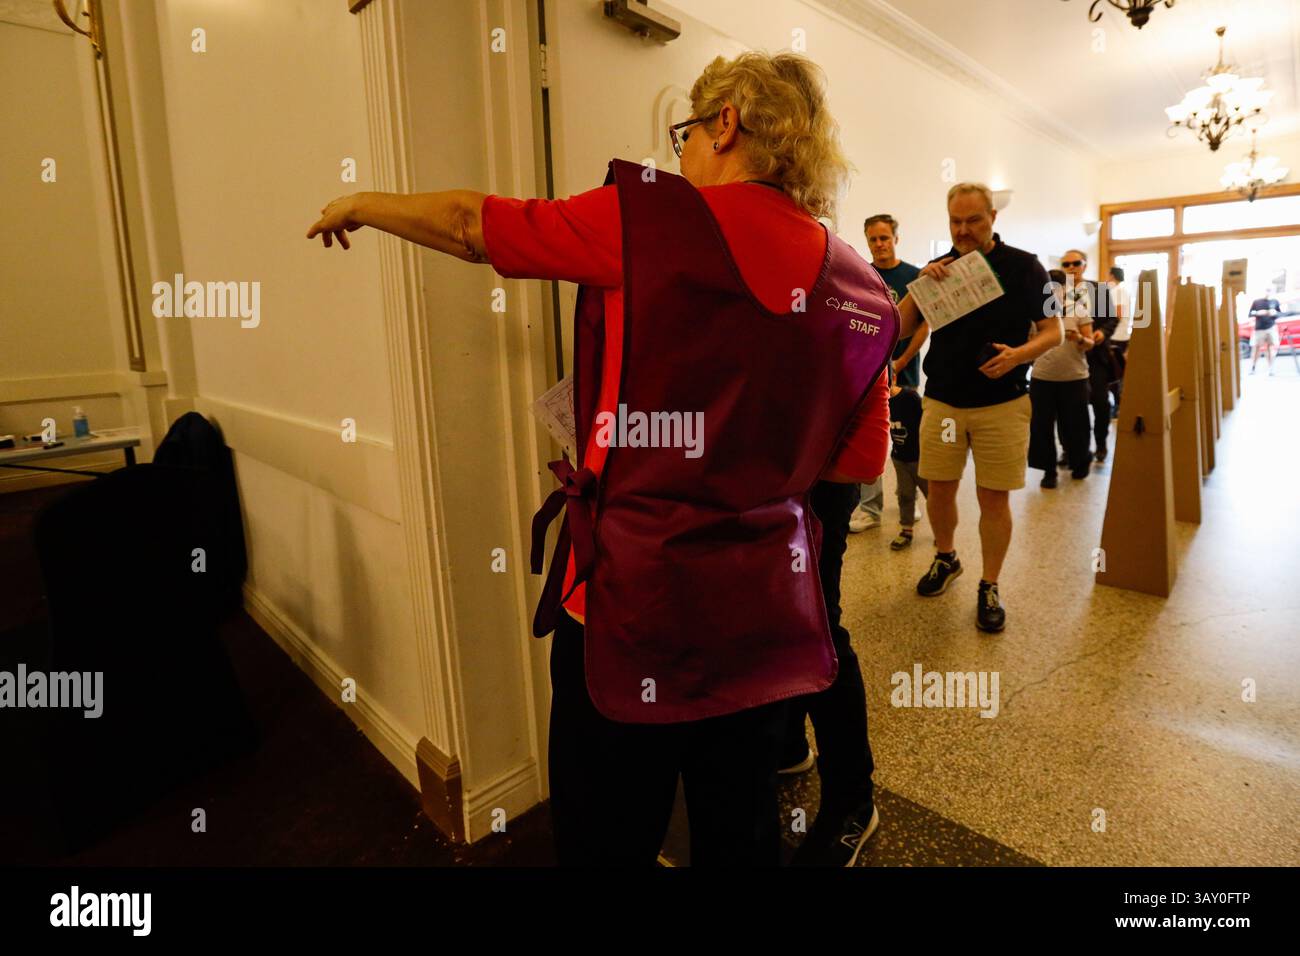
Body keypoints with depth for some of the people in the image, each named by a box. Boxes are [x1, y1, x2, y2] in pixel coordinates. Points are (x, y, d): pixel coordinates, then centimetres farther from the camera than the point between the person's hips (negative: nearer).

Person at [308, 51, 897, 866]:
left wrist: (360, 206, 18)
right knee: (742, 834, 23)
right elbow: (860, 463, 9)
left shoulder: (655, 220, -10)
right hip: (768, 614, 6)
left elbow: (473, 227, 1)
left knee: (607, 841, 16)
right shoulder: (864, 289, 5)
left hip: (637, 604, -5)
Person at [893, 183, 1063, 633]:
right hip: (942, 401, 3)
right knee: (939, 489, 9)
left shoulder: (1024, 266, -1)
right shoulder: (938, 268, 6)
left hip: (1002, 404, -2)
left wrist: (1018, 353, -21)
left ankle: (989, 587, 15)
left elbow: (1053, 330, 0)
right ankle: (945, 558, 34)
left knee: (994, 498, 2)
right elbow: (900, 329, 2)